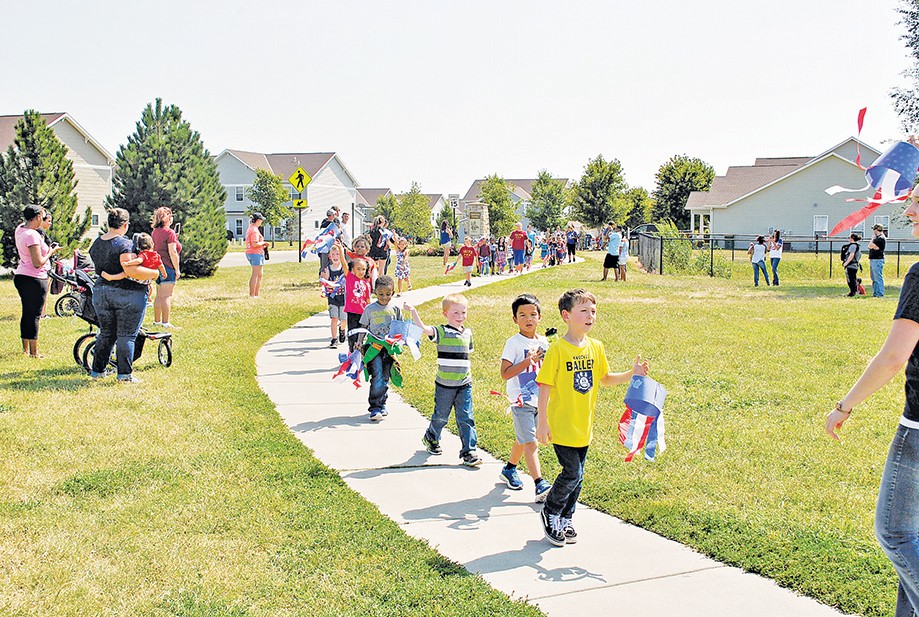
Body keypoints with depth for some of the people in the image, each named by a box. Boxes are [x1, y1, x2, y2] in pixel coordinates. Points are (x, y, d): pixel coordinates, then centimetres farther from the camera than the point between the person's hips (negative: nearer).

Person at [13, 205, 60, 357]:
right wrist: (51, 252, -8)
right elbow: (38, 263, -22)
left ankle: (25, 349, 25)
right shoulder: (32, 235, -21)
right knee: (34, 315, -2)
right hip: (35, 279, -9)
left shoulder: (19, 229, 6)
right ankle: (34, 352, 4)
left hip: (21, 276, 9)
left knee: (26, 313, 16)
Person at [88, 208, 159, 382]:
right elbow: (130, 270, -24)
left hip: (101, 293, 6)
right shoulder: (125, 244, -16)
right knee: (127, 336, 1)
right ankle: (125, 374, 3)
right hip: (128, 294, -6)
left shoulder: (96, 244, 7)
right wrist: (153, 273, -14)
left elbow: (100, 270, 10)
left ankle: (97, 370, 21)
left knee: (106, 334, 17)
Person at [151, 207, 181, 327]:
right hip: (168, 267, -8)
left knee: (159, 296, 15)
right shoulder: (169, 232, -12)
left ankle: (157, 321, 20)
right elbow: (172, 253, -16)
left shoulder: (154, 232, 12)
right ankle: (166, 323, -6)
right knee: (167, 296, -6)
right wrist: (177, 269, -10)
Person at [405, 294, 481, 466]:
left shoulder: (468, 333, 8)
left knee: (466, 417, -2)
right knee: (441, 415, 12)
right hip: (444, 385, -3)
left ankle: (469, 452, 2)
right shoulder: (441, 332, -9)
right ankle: (431, 438, 40)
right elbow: (423, 328, -26)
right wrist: (413, 312, -38)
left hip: (464, 385, 3)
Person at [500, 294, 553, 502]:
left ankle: (509, 469, 39)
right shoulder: (514, 343, -9)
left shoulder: (543, 342, 9)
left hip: (539, 399, 7)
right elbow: (505, 374, -15)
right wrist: (527, 361, -21)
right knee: (530, 442, -12)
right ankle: (540, 485, -16)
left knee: (523, 440, 19)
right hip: (521, 400, -6)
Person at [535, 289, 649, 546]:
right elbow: (545, 386, -13)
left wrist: (632, 373, 2)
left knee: (577, 476, 12)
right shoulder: (558, 349, -14)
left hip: (584, 426, 6)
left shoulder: (596, 347, 4)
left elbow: (605, 379, 17)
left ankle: (565, 520, 30)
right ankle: (549, 512, 16)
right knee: (572, 473, -8)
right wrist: (542, 422, -15)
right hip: (561, 426, -6)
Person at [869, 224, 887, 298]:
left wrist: (872, 239, -9)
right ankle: (875, 293, 20)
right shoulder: (877, 238, 19)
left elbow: (870, 246, -20)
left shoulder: (881, 238, -14)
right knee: (874, 278, 14)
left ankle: (880, 294, -9)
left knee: (878, 278, -9)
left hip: (877, 260, -11)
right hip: (873, 260, 11)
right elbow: (870, 246, 20)